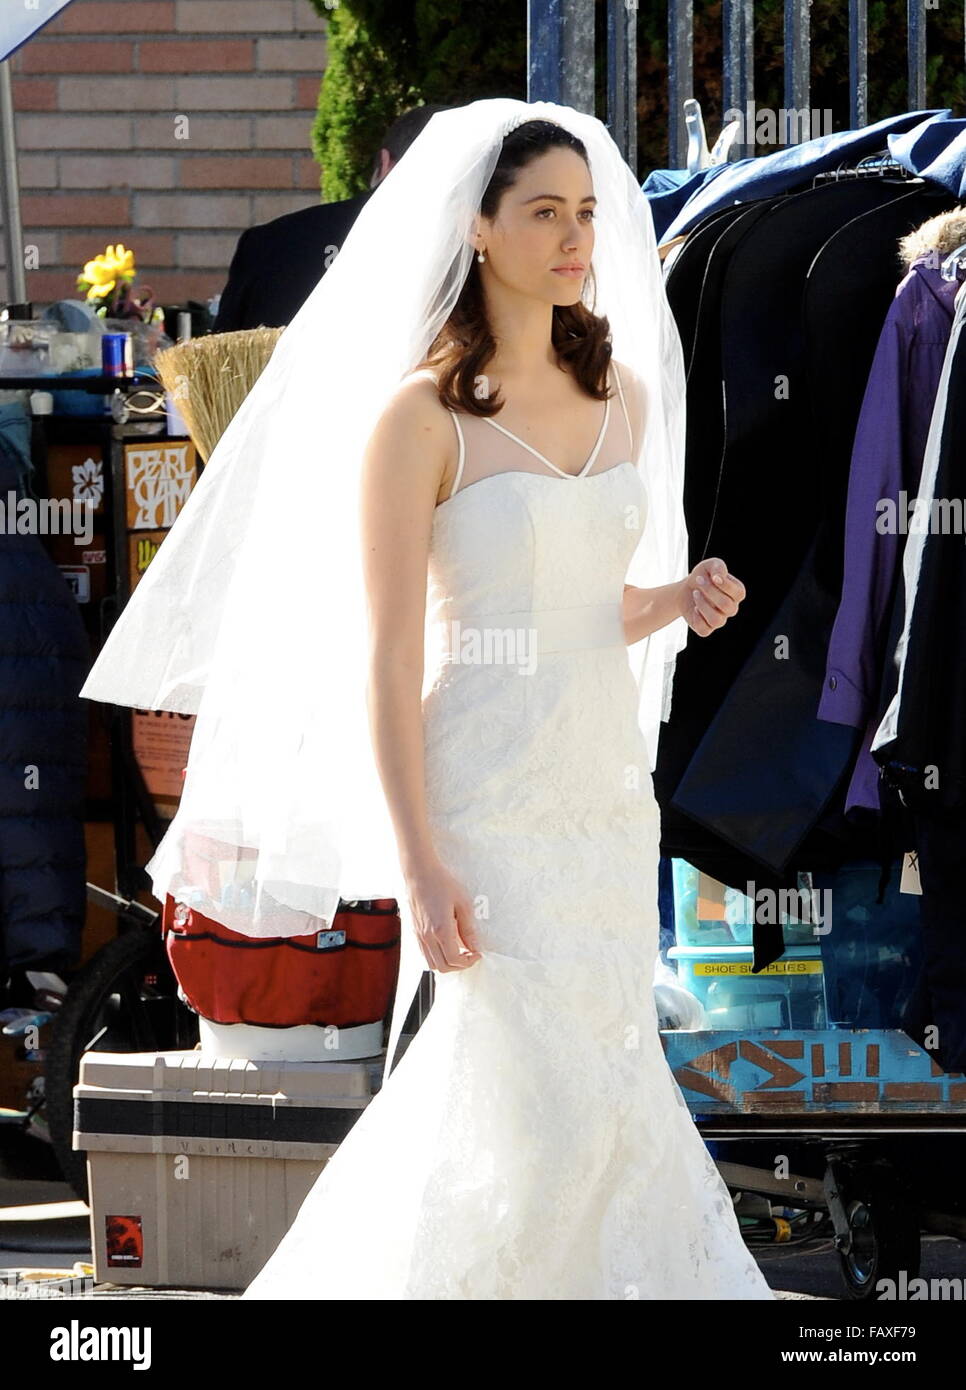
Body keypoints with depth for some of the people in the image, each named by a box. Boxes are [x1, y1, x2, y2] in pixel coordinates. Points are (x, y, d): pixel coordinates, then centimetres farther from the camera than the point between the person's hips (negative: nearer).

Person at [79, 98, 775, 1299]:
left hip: (606, 785, 7)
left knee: (594, 1090, 8)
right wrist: (416, 866, -18)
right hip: (487, 803, -7)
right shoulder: (418, 414, -10)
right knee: (550, 1108, -10)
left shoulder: (624, 392, 9)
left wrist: (679, 601, -2)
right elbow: (384, 656, -13)